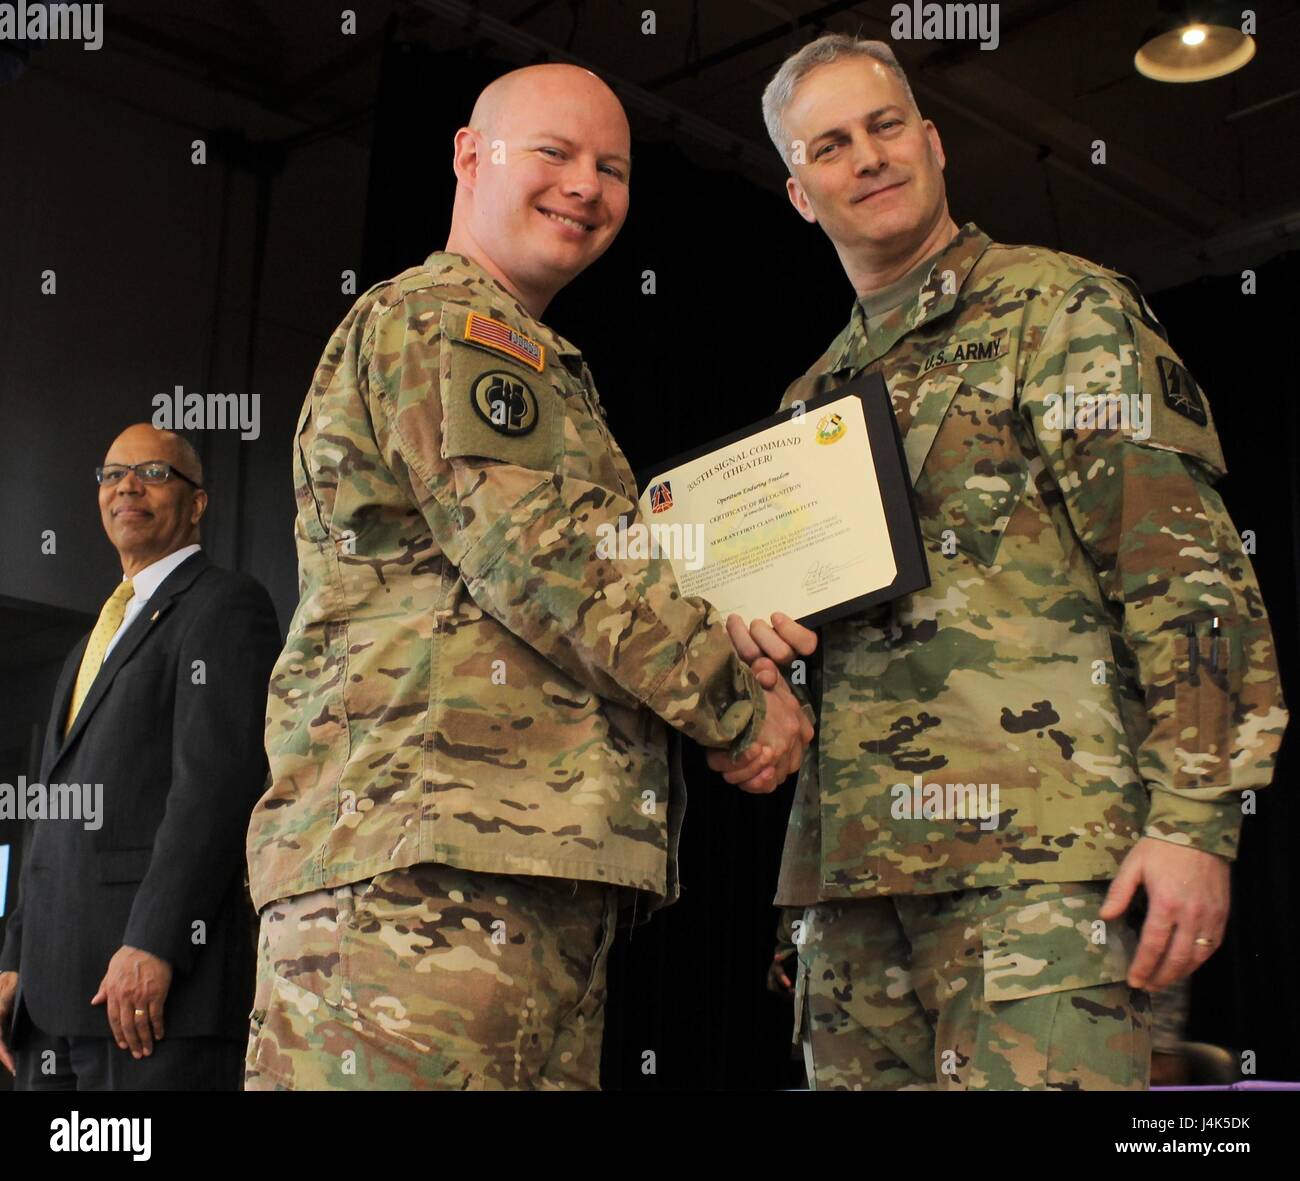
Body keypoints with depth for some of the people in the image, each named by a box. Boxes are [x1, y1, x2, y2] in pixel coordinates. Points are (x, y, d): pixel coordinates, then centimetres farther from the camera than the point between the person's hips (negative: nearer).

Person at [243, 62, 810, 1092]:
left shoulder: (541, 374, 32)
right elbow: (533, 548, -12)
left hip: (548, 871, 10)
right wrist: (734, 700, -4)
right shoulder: (442, 321, 0)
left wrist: (727, 645, 16)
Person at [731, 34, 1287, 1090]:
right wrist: (751, 613, 3)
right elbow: (759, 571, 29)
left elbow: (1184, 566, -5)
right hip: (852, 854, 6)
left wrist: (1196, 818, -14)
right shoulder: (812, 398, 23)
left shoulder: (1063, 309, 4)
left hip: (1030, 845, -6)